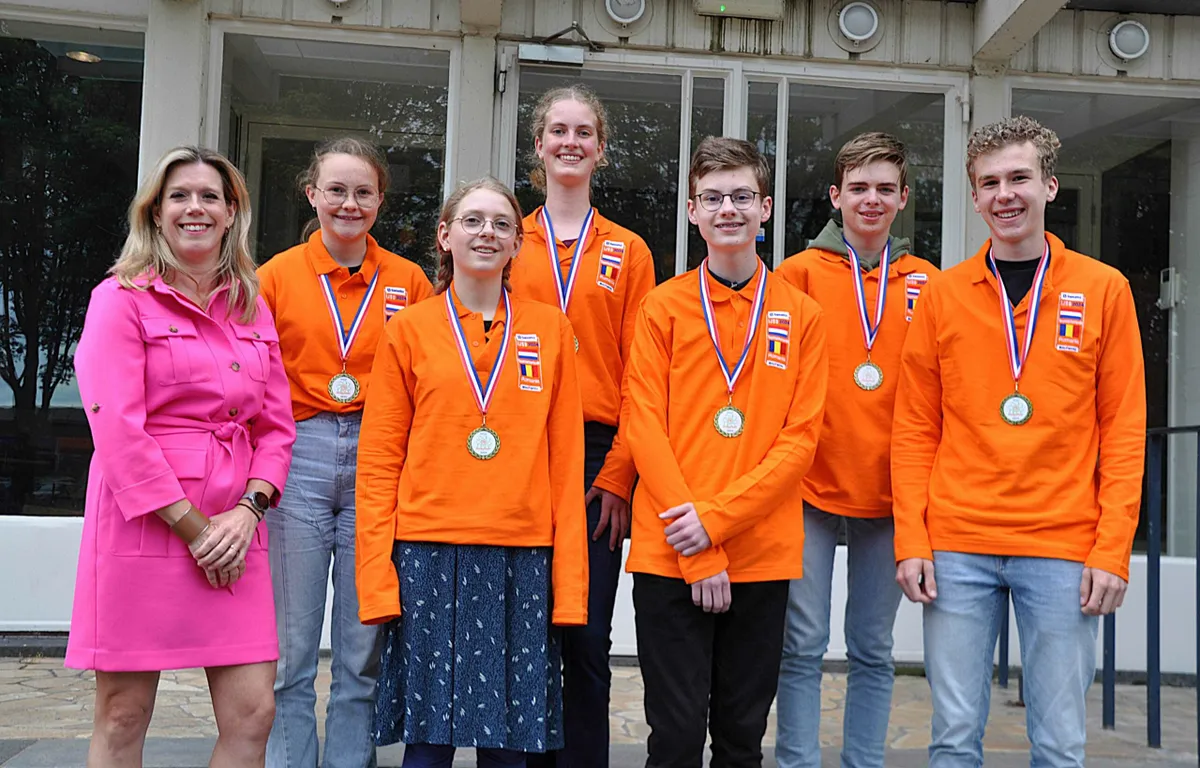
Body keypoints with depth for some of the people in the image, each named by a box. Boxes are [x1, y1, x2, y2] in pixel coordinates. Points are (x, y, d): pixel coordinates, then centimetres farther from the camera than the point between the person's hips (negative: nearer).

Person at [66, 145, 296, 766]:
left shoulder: (252, 308, 16)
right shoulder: (122, 298, 1)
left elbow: (276, 425, 14)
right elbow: (116, 427, -9)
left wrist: (248, 509, -4)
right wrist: (191, 526, -12)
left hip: (233, 531, 4)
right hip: (142, 523, -4)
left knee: (252, 714, 0)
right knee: (123, 718, 1)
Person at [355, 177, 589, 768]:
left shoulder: (551, 329, 8)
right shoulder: (408, 330, 6)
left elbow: (565, 460, 6)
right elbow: (379, 460, 4)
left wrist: (569, 579, 0)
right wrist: (378, 574, -5)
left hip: (522, 559, 1)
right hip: (429, 553, -1)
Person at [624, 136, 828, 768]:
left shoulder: (801, 314, 7)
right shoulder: (663, 306, 3)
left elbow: (801, 437, 0)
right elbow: (646, 430, -3)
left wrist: (717, 518, -12)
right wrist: (697, 554, -10)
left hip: (764, 555, 2)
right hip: (669, 556, -1)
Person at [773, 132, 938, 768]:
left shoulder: (925, 283, 6)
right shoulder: (799, 274, 0)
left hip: (889, 492, 2)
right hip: (810, 485, -2)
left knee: (873, 650, 11)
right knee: (803, 645, 1)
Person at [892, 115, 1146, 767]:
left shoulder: (1103, 290, 4)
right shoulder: (942, 295, 6)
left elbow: (1124, 431, 2)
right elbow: (915, 431, 6)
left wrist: (1112, 549, -5)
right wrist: (911, 541, -2)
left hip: (1063, 551, -1)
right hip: (957, 548, 1)